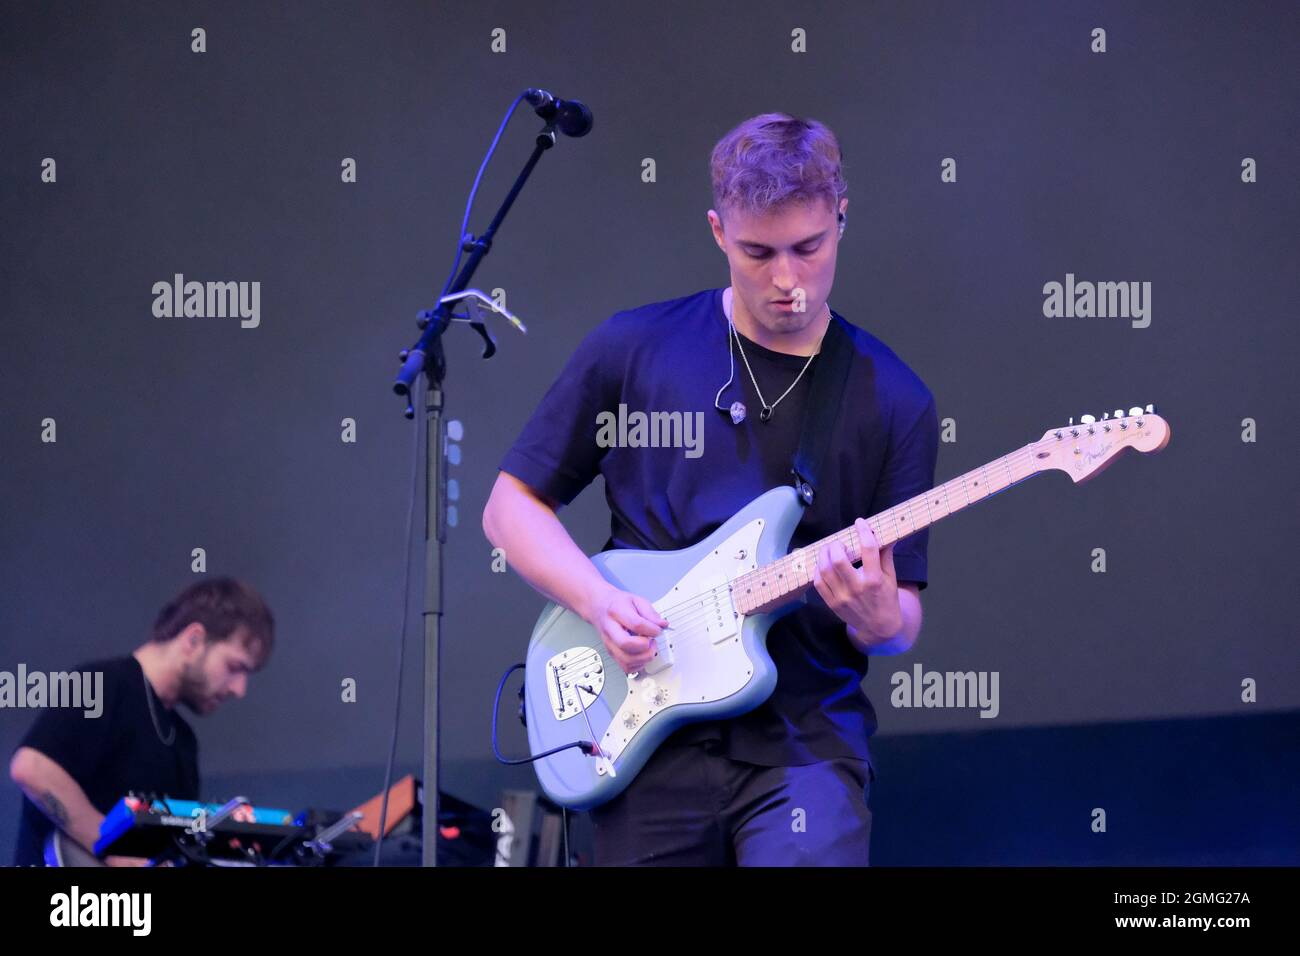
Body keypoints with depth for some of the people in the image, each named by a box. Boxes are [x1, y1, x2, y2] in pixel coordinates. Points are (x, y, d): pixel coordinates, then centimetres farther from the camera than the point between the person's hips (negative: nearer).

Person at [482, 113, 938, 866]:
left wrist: (880, 620, -18)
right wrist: (600, 601, -9)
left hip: (806, 738, -1)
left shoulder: (894, 401, 4)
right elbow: (512, 506, 8)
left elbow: (904, 623, 6)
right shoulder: (636, 350, 3)